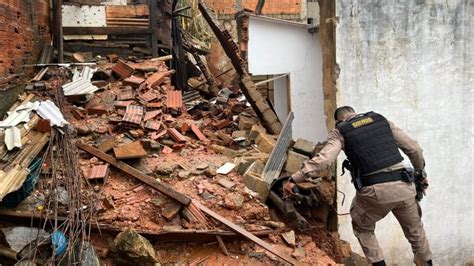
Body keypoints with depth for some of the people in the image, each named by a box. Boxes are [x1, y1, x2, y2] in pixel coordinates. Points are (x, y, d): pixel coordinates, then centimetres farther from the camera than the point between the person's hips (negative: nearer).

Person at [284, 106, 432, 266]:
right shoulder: (382, 120, 16)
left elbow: (323, 160, -12)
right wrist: (421, 172, 31)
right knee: (414, 229, 30)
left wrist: (294, 179, -8)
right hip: (403, 186, 4)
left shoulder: (340, 131, 5)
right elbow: (413, 148, 16)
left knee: (362, 228, 25)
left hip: (375, 191, -4)